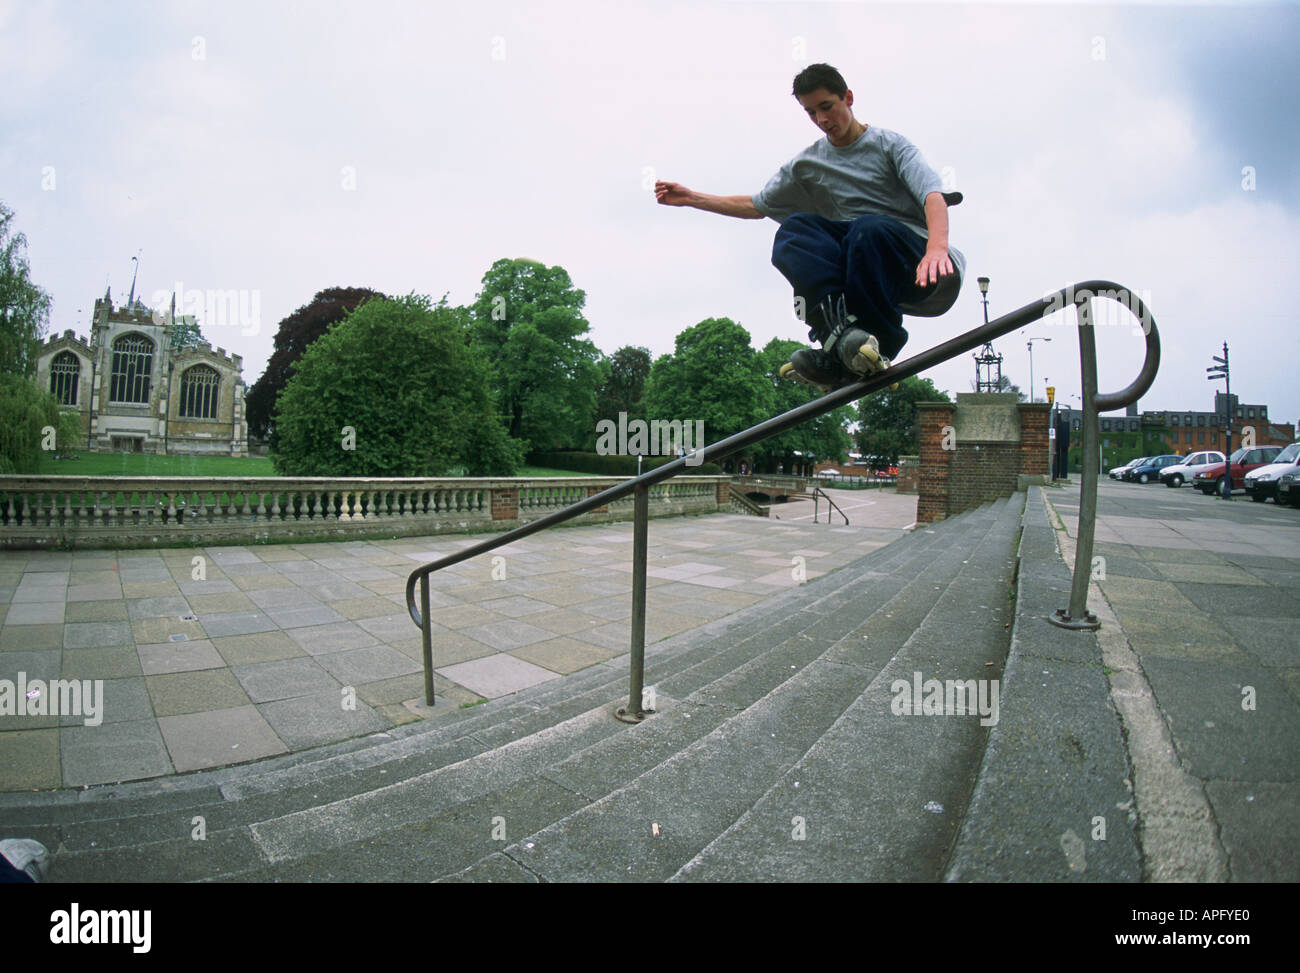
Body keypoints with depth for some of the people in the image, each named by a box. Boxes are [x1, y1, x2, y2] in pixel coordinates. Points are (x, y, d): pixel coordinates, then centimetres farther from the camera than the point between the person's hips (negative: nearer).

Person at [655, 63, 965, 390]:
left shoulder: (889, 144, 5)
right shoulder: (806, 163, 18)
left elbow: (933, 194, -11)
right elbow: (757, 205, 26)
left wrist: (937, 247, -32)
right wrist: (690, 198, 19)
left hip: (918, 266, -3)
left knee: (869, 227, -36)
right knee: (795, 227, -22)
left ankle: (843, 357, -38)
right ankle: (841, 331, -42)